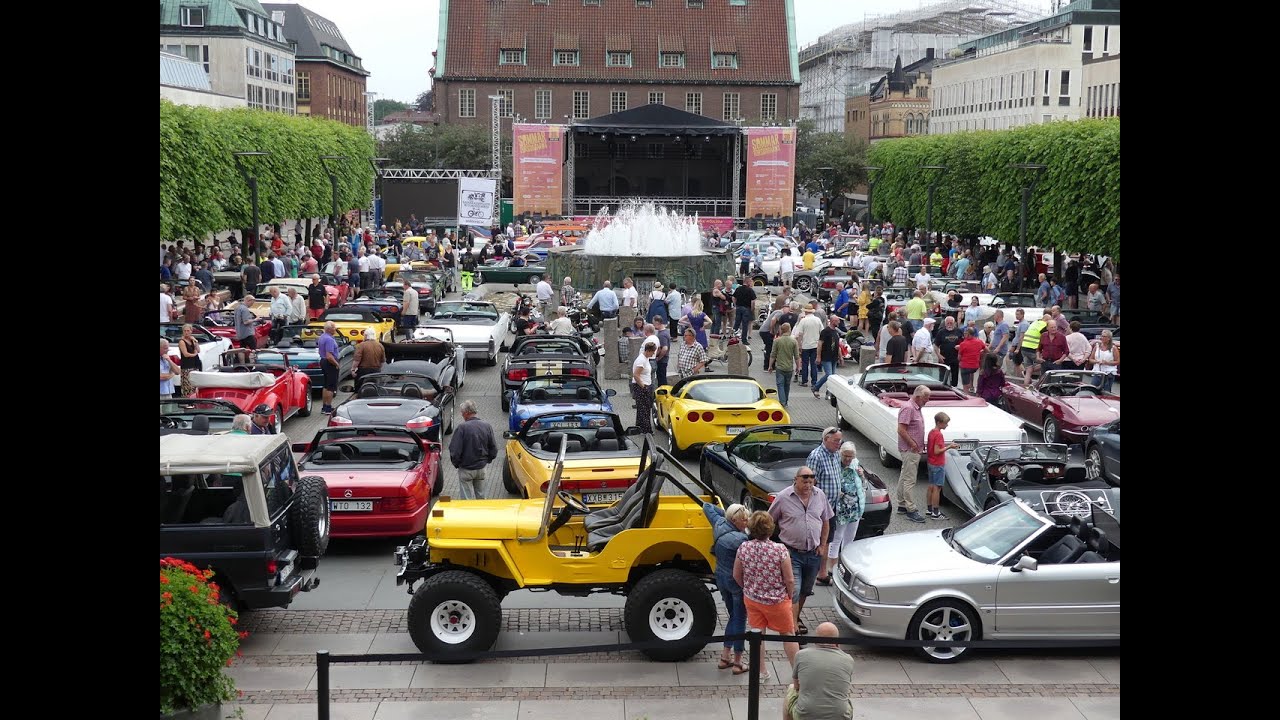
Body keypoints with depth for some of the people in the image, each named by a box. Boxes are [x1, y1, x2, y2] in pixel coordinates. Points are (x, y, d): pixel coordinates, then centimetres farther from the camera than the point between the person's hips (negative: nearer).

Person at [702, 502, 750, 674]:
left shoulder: (719, 524, -6)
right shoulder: (740, 539, -27)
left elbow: (707, 506, 10)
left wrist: (725, 513, 8)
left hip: (721, 578, 8)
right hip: (738, 582, -8)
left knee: (733, 616, 23)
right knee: (740, 620, 7)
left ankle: (725, 657, 24)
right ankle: (737, 663, 14)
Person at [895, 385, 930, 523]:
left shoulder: (916, 408, 13)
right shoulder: (908, 408, -18)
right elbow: (901, 430, -23)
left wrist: (919, 445, 13)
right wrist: (913, 444, -19)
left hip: (914, 450, 10)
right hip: (910, 450, -10)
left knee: (904, 478, 16)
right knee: (909, 481, -8)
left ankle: (902, 505, 24)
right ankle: (911, 510, -7)